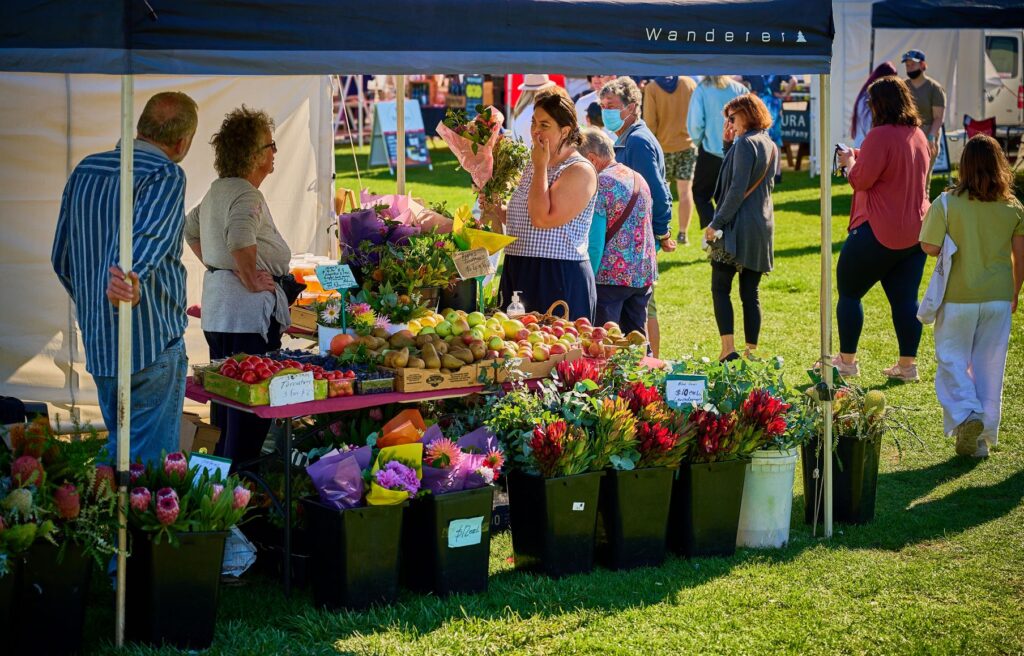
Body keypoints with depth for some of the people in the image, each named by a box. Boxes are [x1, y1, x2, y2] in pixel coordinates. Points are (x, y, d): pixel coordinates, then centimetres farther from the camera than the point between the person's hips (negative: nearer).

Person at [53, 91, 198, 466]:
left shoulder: (84, 171, 10)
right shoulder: (166, 175, -12)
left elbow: (61, 260, 18)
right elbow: (148, 236, -32)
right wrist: (133, 277, -49)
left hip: (97, 343, 7)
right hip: (153, 343, -7)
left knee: (117, 449, 21)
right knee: (152, 461, 0)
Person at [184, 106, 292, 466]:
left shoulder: (216, 190, 15)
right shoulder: (247, 195, -17)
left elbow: (189, 228, 30)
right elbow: (240, 241, -34)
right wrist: (251, 280, -22)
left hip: (216, 306, 10)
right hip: (249, 309, -10)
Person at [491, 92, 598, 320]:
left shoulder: (580, 171, -12)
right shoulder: (535, 165, 15)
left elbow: (542, 219, -23)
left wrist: (541, 167, -16)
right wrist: (498, 212, 8)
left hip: (559, 280, -8)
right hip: (518, 274, 8)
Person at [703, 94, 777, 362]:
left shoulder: (745, 143, -12)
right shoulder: (771, 146, 14)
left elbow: (738, 189, -17)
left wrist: (716, 223, -14)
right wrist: (732, 143, 14)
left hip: (738, 227, -8)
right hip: (763, 227, 8)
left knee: (720, 288, -2)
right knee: (751, 292, 9)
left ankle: (728, 348, -13)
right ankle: (751, 351, 7)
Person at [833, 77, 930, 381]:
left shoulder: (881, 136, -17)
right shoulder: (918, 135, 10)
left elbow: (861, 180, -17)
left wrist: (849, 162, 2)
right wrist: (861, 157, 18)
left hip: (880, 233, -8)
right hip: (916, 231, 8)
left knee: (848, 291, 6)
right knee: (905, 298, 9)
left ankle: (846, 361, 11)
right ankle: (908, 364, 11)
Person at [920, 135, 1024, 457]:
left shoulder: (947, 204, -13)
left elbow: (929, 247, -12)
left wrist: (931, 215, 7)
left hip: (958, 297, -3)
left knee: (952, 359, 10)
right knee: (989, 366, 11)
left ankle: (967, 414, -13)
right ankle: (983, 436, 16)